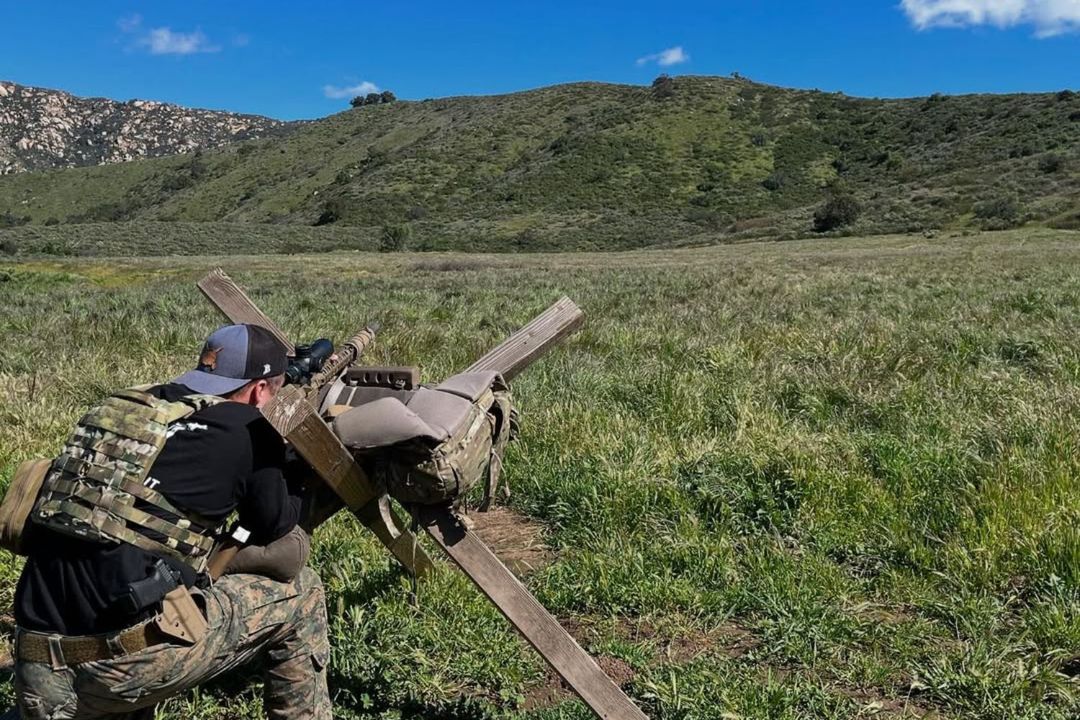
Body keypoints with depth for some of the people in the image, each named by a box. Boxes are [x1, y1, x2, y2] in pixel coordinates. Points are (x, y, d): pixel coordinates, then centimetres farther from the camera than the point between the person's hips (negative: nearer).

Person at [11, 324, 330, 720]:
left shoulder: (118, 410, 14)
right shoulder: (245, 429, -3)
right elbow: (277, 533, 12)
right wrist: (289, 473, 28)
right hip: (131, 657, -6)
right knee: (300, 592, 14)